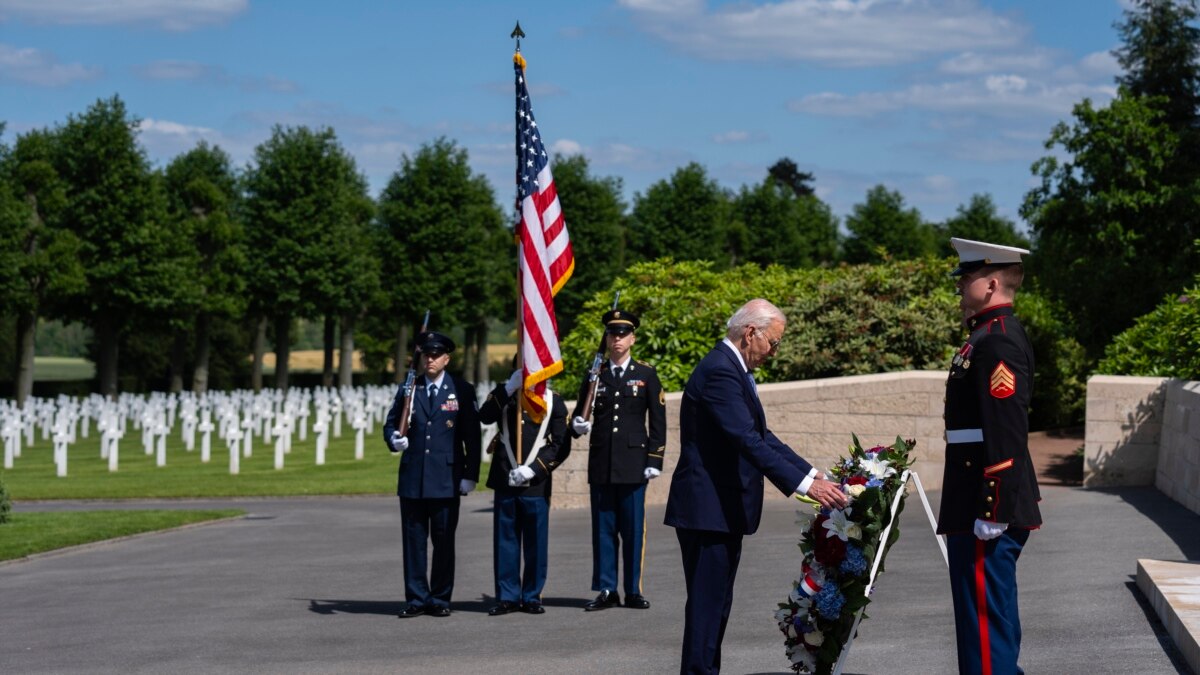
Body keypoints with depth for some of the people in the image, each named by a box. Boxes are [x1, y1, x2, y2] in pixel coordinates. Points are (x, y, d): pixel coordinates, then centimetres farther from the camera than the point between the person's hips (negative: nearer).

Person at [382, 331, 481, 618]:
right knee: (413, 539, 3)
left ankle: (440, 598, 10)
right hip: (412, 478, 2)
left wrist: (470, 475, -3)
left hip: (446, 479, -2)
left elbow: (472, 436, 2)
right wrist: (394, 439, -10)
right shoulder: (409, 389, 10)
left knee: (444, 540, 2)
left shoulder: (462, 390, 4)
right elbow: (390, 424, 14)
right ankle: (417, 598, 9)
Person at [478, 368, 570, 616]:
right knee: (505, 541, 4)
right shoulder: (504, 395, 10)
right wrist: (509, 388, -19)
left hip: (536, 484, -1)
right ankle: (507, 597, 9)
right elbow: (485, 416, -11)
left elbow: (561, 446, 0)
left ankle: (532, 597, 11)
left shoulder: (553, 402, 5)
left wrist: (533, 470, -10)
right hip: (505, 482, 1)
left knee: (536, 543, 2)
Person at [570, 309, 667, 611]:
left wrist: (655, 460, -3)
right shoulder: (595, 375, 10)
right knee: (603, 528, 3)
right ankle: (606, 591, 8)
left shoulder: (646, 374, 5)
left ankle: (633, 591, 7)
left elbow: (657, 421, 4)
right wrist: (578, 425, -12)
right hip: (601, 462, 2)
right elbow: (580, 413, 12)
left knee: (633, 529, 0)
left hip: (633, 464, -2)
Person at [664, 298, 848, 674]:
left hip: (723, 507, 11)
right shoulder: (719, 372, -18)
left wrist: (813, 474, 10)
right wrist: (804, 484, -29)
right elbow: (748, 441, -26)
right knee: (707, 603, -8)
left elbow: (760, 436, 19)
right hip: (708, 507, -11)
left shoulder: (733, 370, 16)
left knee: (715, 602, 13)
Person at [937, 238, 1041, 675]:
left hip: (989, 507, -11)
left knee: (984, 617, -7)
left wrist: (990, 513, -24)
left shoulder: (998, 341, -16)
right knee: (994, 614, 17)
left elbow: (1006, 433, -23)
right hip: (981, 506, 11)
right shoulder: (992, 335, 16)